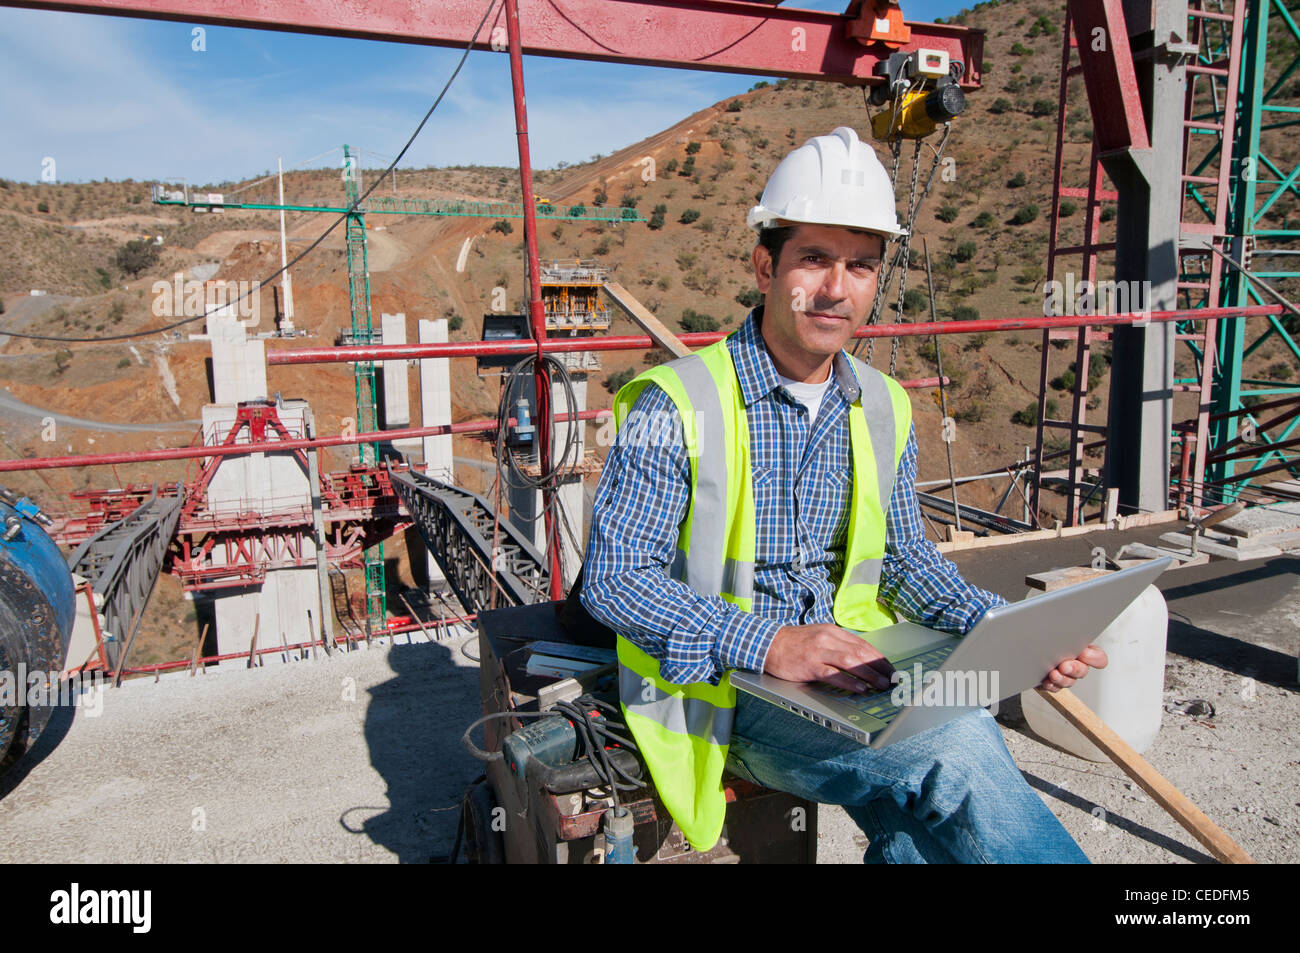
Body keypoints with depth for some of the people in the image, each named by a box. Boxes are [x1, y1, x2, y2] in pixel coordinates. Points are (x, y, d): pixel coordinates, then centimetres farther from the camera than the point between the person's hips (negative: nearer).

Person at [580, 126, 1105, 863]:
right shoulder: (677, 404, -11)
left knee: (924, 816, -25)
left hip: (852, 675, 5)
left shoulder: (885, 410, 8)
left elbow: (907, 559, 15)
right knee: (956, 747, -25)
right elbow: (613, 578, -13)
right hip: (729, 689, -4)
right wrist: (765, 643, -25)